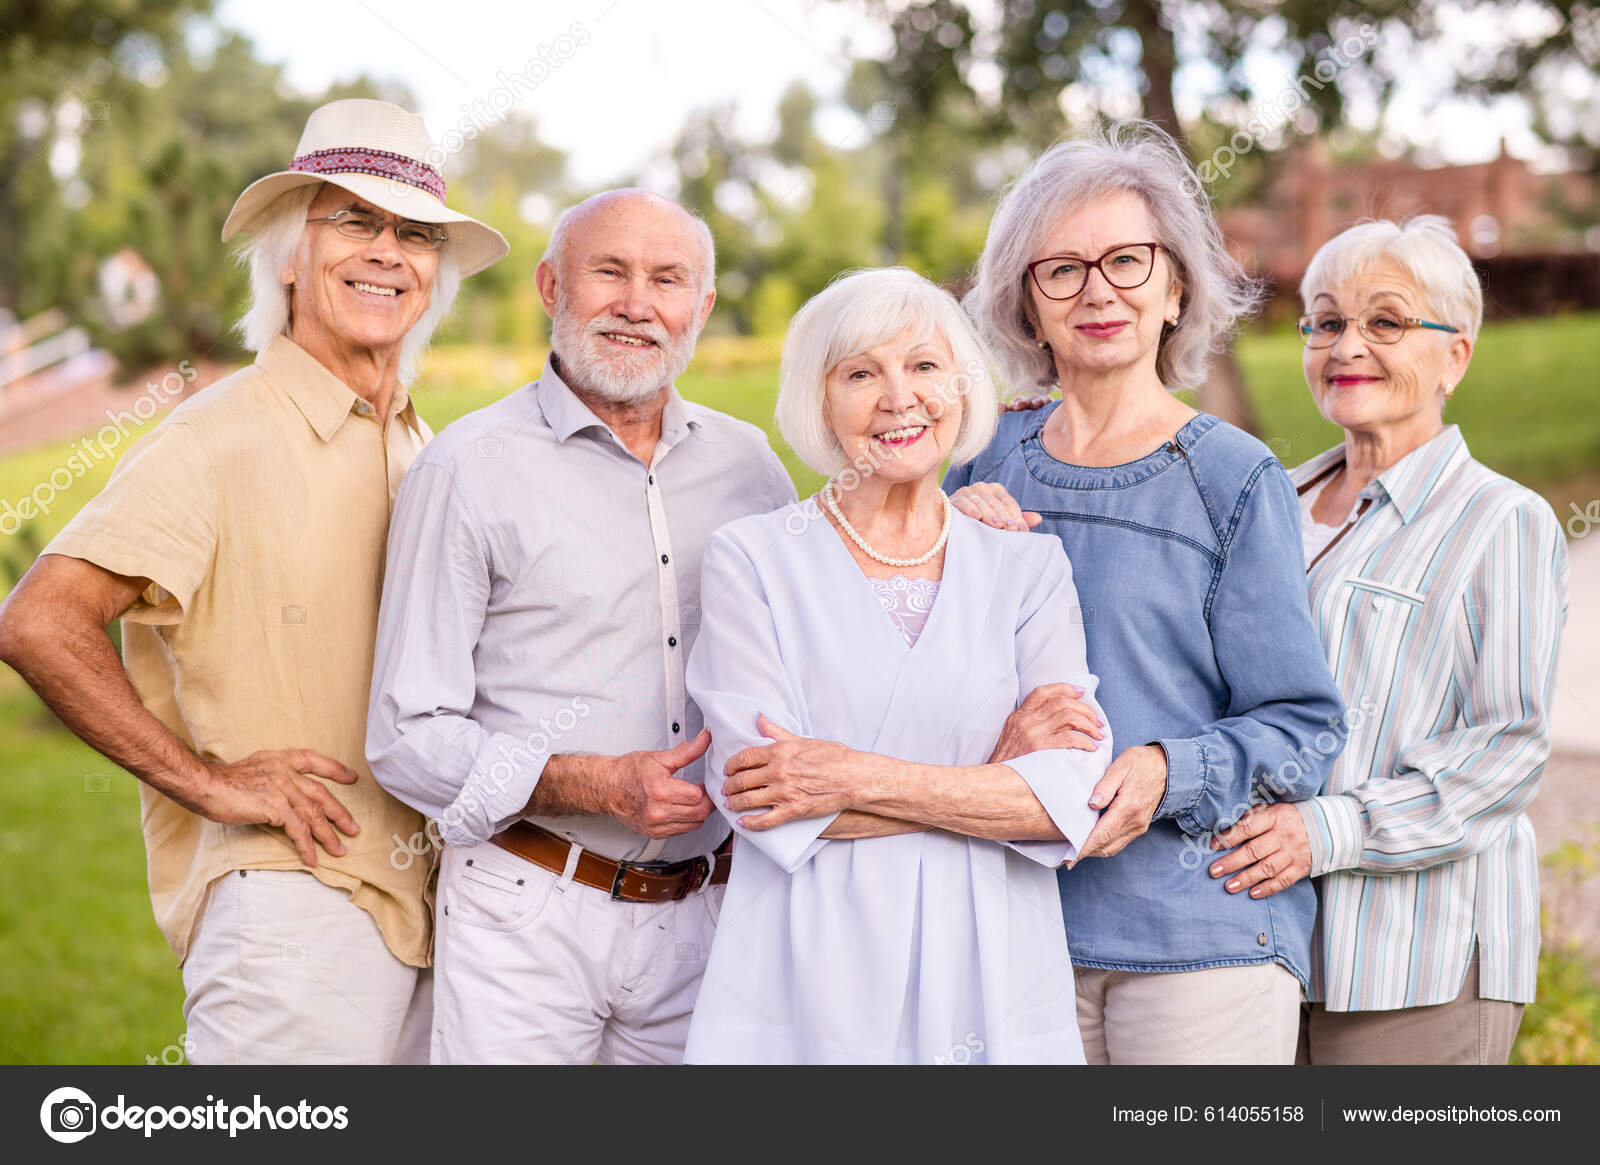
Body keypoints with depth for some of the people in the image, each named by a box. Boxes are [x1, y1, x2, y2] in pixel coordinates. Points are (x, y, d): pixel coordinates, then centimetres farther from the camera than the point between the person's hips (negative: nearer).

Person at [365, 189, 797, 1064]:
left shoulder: (748, 462, 9)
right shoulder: (469, 471, -5)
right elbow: (410, 737, -8)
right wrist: (600, 786, -19)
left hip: (704, 918, 4)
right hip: (527, 919, -4)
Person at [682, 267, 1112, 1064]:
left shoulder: (1027, 566, 6)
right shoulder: (751, 558, -1)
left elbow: (1075, 795, -5)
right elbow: (757, 795, -11)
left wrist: (864, 780, -15)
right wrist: (1001, 776, -10)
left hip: (991, 986, 2)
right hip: (806, 998, -2)